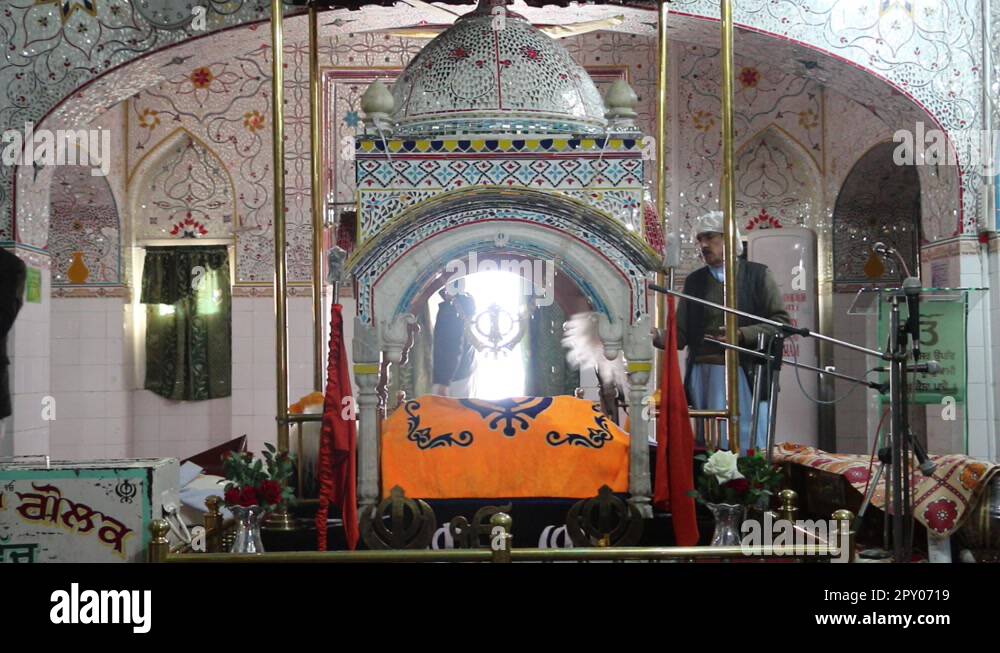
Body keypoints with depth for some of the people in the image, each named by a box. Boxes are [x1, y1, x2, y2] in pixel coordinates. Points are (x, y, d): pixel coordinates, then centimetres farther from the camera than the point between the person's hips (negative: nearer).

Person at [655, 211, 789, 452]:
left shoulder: (758, 275, 7)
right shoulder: (694, 281, 16)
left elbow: (781, 322, 1)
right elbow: (681, 332, 11)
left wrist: (742, 335, -12)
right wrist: (658, 338, -9)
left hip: (746, 373, -3)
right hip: (703, 374, 3)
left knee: (748, 447, -3)